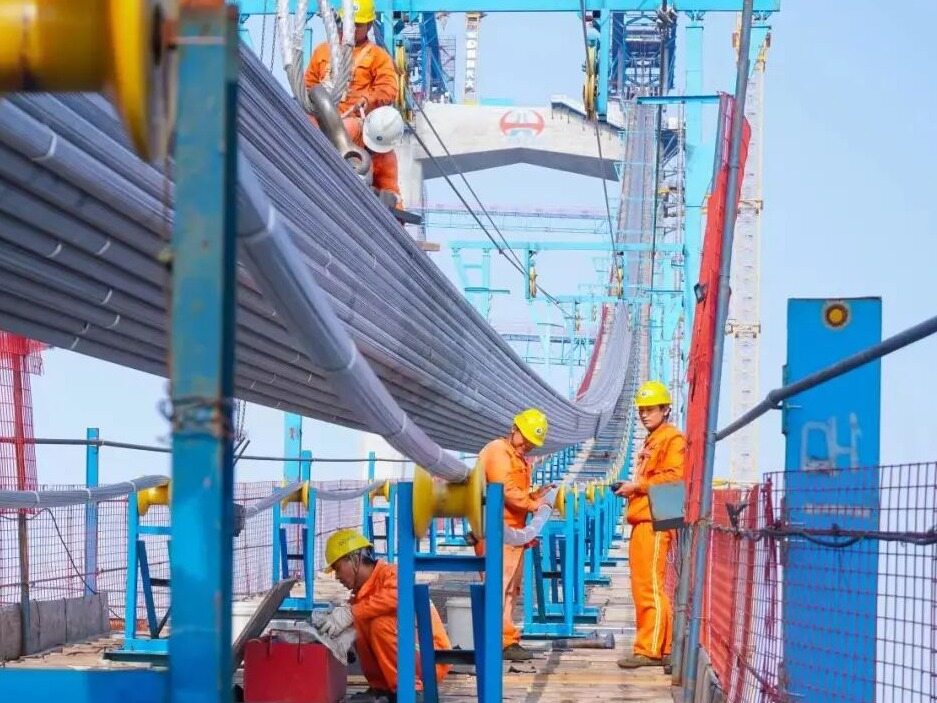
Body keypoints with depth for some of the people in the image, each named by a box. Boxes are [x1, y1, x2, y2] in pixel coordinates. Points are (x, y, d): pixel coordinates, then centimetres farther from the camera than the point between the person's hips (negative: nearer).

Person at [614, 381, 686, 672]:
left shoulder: (672, 438, -4)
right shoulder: (650, 441, 25)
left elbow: (673, 477, -16)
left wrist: (638, 485, -13)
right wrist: (631, 489, 11)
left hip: (654, 521, -10)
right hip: (641, 520, 10)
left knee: (650, 586, -11)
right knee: (642, 587, 10)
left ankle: (650, 650, -11)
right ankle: (663, 648, 14)